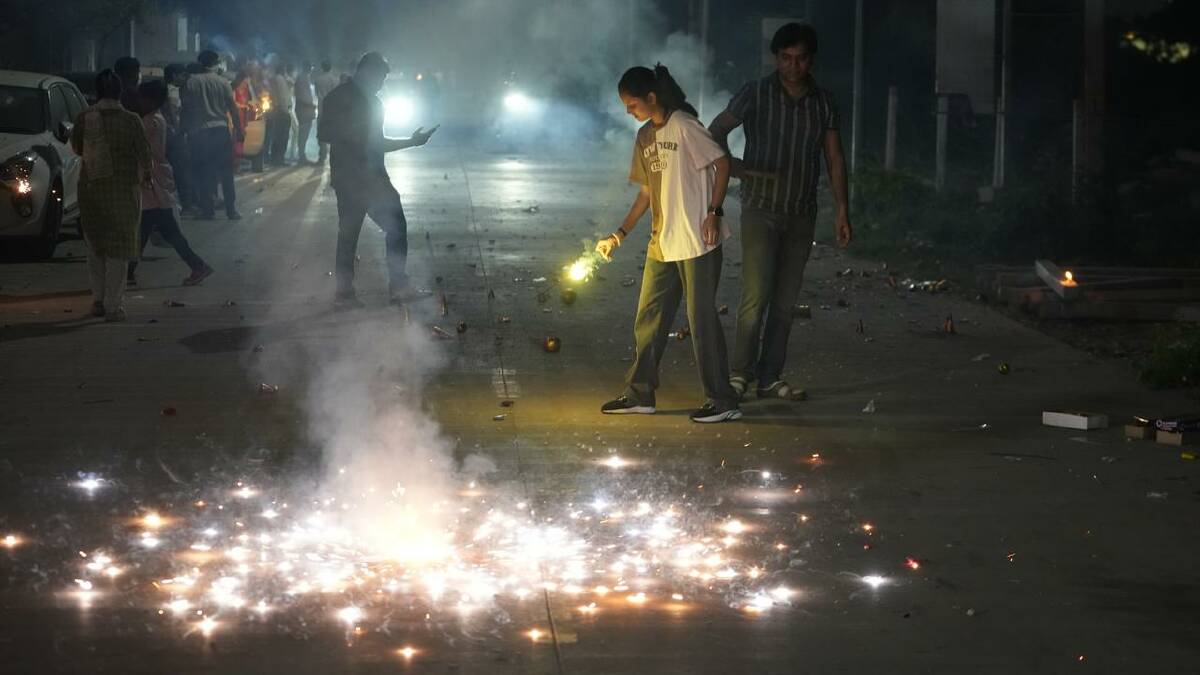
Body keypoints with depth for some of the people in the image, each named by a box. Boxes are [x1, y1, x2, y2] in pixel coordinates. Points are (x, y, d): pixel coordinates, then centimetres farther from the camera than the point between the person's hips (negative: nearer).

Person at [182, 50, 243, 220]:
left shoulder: (191, 83, -1)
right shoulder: (222, 82, 0)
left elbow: (186, 109, -1)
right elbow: (233, 108, -1)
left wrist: (186, 130, 7)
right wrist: (239, 130, 6)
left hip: (199, 133, -1)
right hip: (221, 129, 1)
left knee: (203, 174, 6)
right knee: (226, 172, 7)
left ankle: (207, 210, 6)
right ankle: (231, 210, 7)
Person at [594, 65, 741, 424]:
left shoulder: (684, 126, -11)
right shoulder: (645, 137, 12)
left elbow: (722, 163, -12)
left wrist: (714, 213, -18)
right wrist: (620, 234, 14)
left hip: (697, 242, -8)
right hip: (661, 245, 8)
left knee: (702, 318, -6)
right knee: (649, 319, 11)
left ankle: (722, 401, -2)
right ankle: (639, 393, 21)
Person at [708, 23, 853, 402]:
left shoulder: (823, 102, 5)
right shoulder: (756, 95, -6)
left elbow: (834, 159, 9)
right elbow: (717, 131, -4)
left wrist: (842, 210, 3)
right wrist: (731, 165, -22)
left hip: (802, 214, 4)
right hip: (761, 210, -4)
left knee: (785, 300, 5)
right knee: (757, 294, -14)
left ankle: (770, 378, 10)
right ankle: (739, 374, -7)